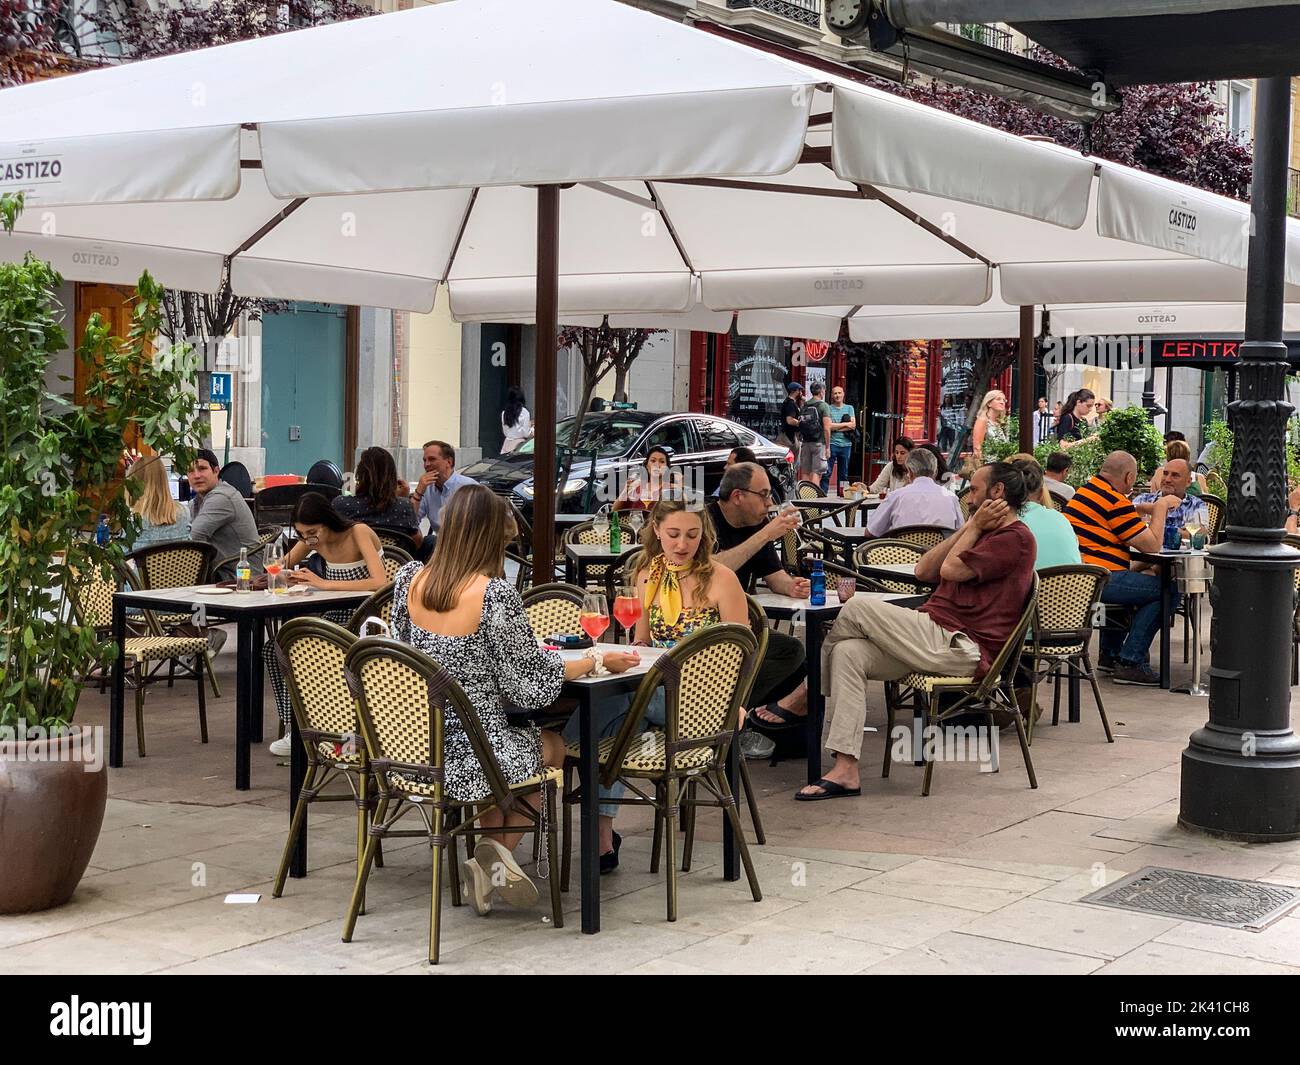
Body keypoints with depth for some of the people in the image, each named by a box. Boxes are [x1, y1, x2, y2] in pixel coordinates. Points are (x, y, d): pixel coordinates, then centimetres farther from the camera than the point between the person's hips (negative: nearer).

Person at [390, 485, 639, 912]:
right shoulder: (495, 594, -20)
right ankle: (500, 847, 14)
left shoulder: (408, 578, -2)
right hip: (471, 757, -6)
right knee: (551, 746, 28)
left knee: (527, 739, 34)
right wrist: (599, 661, 3)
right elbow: (533, 684, -12)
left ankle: (490, 860, 23)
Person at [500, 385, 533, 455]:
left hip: (507, 444, 5)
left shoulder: (504, 412, 6)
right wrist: (532, 428, 11)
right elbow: (526, 433, -9)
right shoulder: (524, 412, -9)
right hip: (519, 444, -5)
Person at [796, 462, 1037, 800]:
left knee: (858, 607, -18)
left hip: (961, 648, -10)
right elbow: (924, 570, 18)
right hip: (937, 641, 10)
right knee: (848, 652, -14)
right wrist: (969, 527, 12)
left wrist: (975, 526, 3)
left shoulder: (1015, 537, -4)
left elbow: (951, 569, -12)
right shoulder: (985, 533, 29)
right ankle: (846, 770, -21)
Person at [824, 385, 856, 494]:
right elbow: (829, 426, -11)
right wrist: (845, 424, -5)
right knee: (827, 473, -8)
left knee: (843, 474, 8)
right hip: (832, 443, -4)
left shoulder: (849, 408, 13)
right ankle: (823, 493, -7)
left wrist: (836, 427, -7)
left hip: (846, 444, 4)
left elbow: (853, 425, 0)